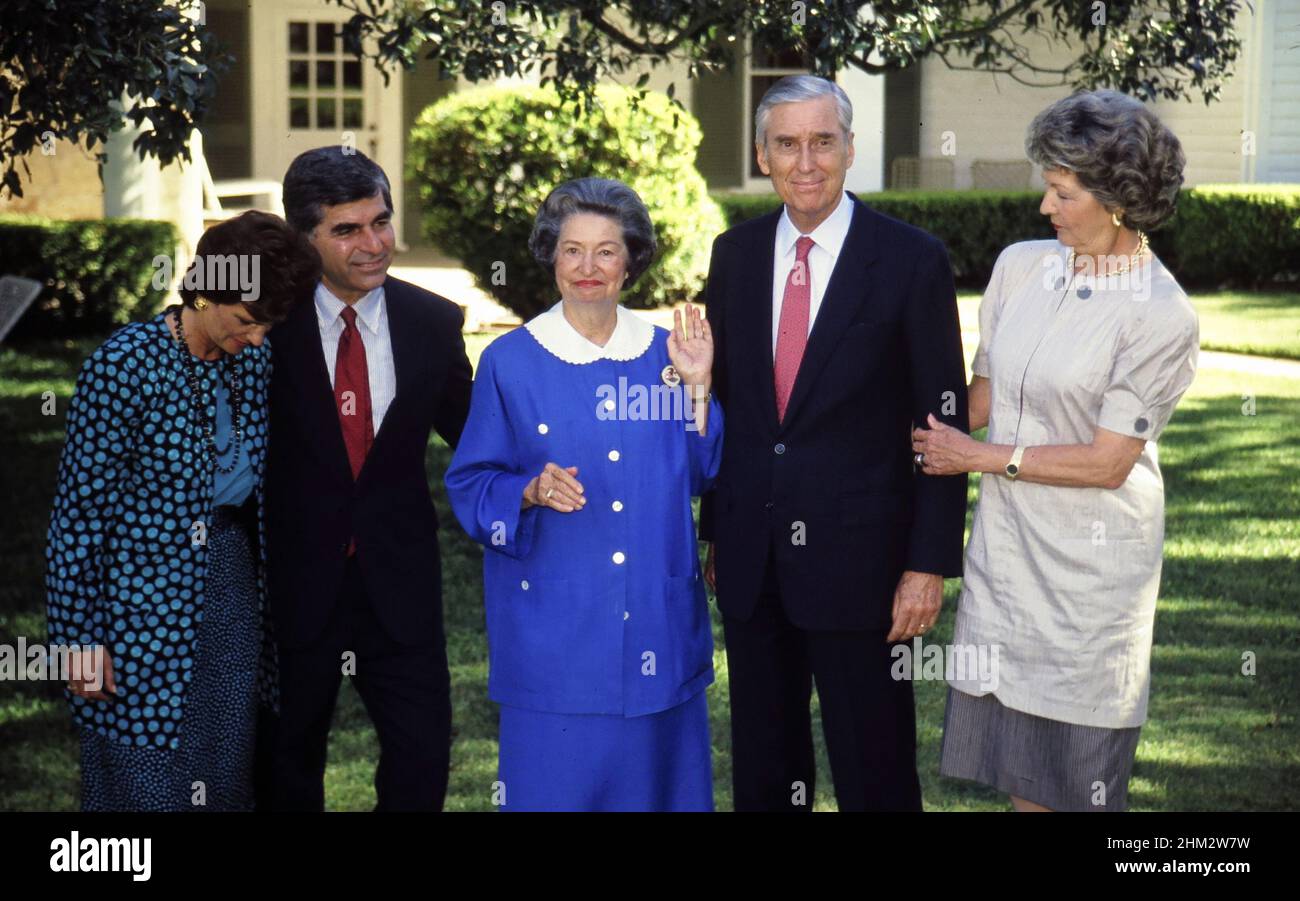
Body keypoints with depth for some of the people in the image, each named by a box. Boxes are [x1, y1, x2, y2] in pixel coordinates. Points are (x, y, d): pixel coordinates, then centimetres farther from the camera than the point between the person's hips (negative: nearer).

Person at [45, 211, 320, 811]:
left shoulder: (252, 361, 2)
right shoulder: (124, 367, -16)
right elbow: (79, 510, -13)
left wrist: (262, 597, 13)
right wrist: (82, 636, -12)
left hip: (231, 592, 6)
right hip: (145, 604, -6)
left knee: (226, 781, 13)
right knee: (149, 785, 2)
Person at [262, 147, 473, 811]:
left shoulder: (434, 322, -1)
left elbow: (469, 431, 10)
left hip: (398, 584, 1)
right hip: (295, 582, -1)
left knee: (422, 759, 1)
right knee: (289, 764, 15)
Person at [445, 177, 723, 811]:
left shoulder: (665, 353, 5)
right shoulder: (511, 360, -2)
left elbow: (702, 474, 5)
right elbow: (469, 486, 0)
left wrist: (697, 385, -7)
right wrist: (531, 492, -19)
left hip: (657, 614, 3)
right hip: (553, 625, -2)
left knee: (652, 774, 9)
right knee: (557, 779, 2)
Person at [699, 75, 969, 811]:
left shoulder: (912, 260, -7)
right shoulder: (736, 254, 6)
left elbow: (943, 423, -7)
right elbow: (724, 398, 12)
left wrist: (930, 563, -11)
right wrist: (715, 529, 11)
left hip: (858, 558, -4)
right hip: (751, 559, 4)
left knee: (876, 776, 5)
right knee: (763, 769, 16)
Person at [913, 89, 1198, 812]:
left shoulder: (1162, 317, -16)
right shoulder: (1020, 266, 2)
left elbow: (1107, 462, -15)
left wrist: (984, 457, -10)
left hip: (1091, 560, -5)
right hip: (1007, 543, 5)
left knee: (1080, 777, 8)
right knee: (1017, 757, 14)